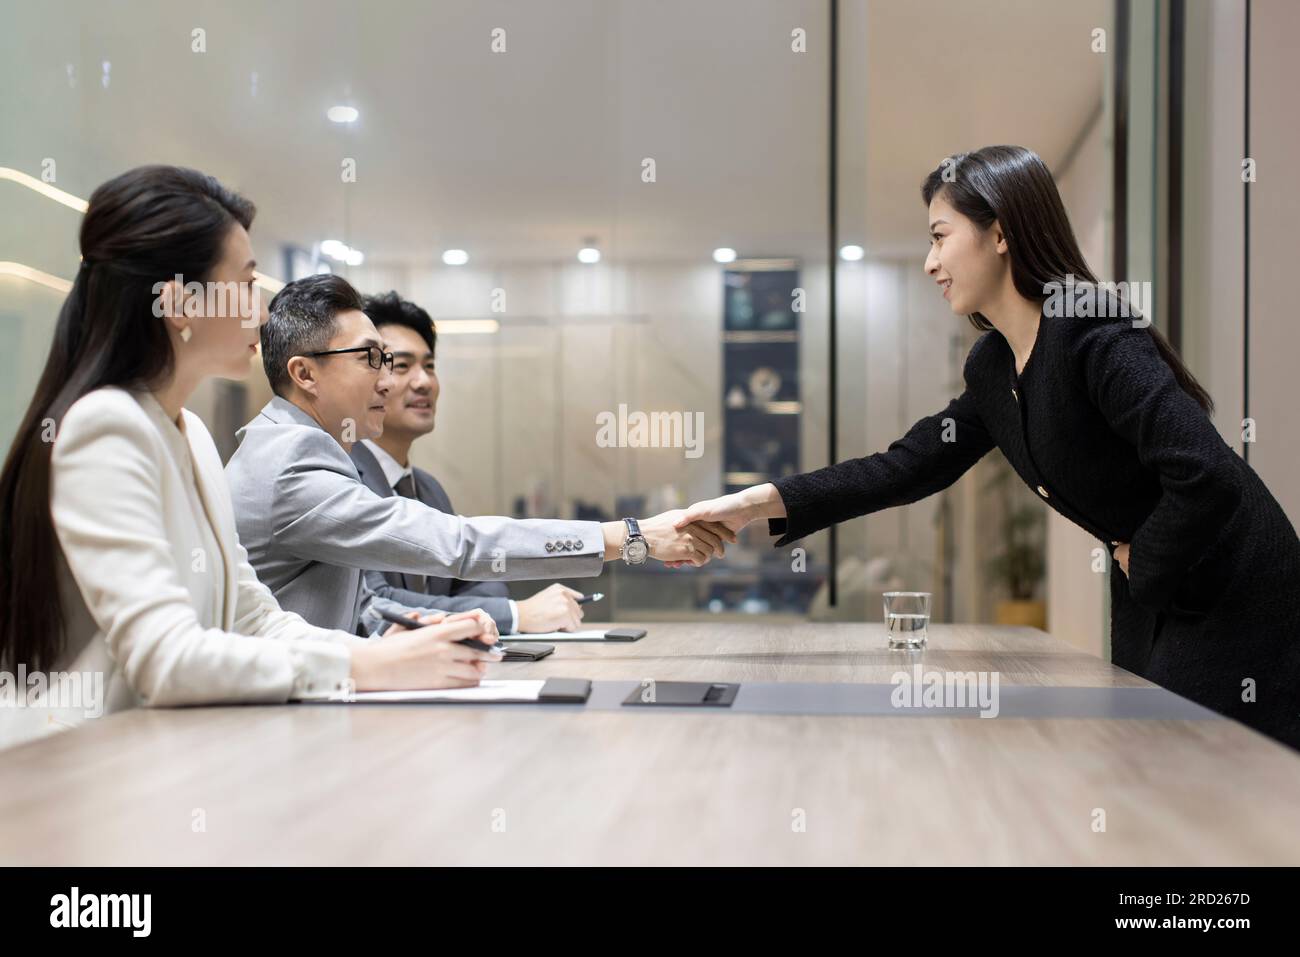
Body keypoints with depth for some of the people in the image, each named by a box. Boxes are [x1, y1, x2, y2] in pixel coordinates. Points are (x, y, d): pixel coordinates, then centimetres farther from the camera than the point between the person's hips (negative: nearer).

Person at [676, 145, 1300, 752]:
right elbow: (909, 466, 3)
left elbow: (1207, 479, -34)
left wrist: (1141, 563, -16)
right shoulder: (992, 367, 1)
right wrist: (754, 505, -4)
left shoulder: (1097, 339, -26)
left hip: (1236, 598, -8)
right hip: (1151, 597, 8)